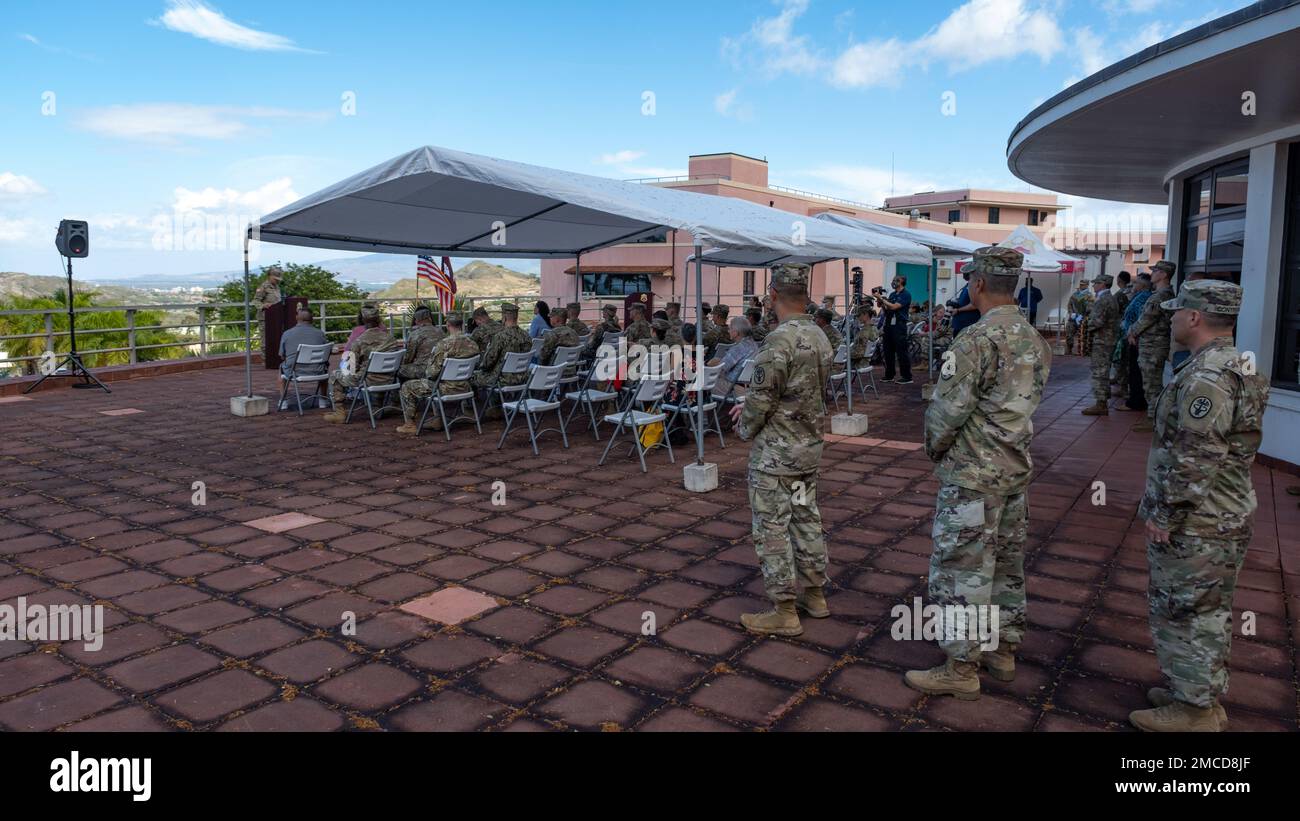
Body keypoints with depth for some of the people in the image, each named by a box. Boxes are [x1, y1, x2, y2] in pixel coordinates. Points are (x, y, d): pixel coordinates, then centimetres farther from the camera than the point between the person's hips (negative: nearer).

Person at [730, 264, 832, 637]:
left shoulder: (778, 341, -23)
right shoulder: (820, 337, 5)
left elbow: (761, 400, -19)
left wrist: (744, 427, 1)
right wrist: (750, 405, 13)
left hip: (775, 454, -8)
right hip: (810, 447, 8)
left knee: (772, 531, 1)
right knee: (807, 521, 18)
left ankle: (784, 613, 9)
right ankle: (814, 595, 30)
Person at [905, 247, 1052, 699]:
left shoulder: (977, 339, -20)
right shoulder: (1035, 339, 7)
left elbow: (947, 409, -19)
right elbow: (1030, 401, 12)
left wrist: (935, 447, -1)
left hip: (972, 475, -9)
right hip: (1016, 470, 9)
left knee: (960, 570, 1)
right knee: (1007, 564, 18)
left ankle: (961, 668, 9)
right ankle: (1002, 650, 31)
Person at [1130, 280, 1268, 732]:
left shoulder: (1208, 376, -24)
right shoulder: (1238, 365, 11)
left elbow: (1195, 458, -27)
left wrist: (1166, 514, -19)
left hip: (1193, 525, -10)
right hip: (1226, 515, 10)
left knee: (1184, 613, 2)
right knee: (1208, 612, 20)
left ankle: (1193, 710, 15)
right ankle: (1206, 697, 34)